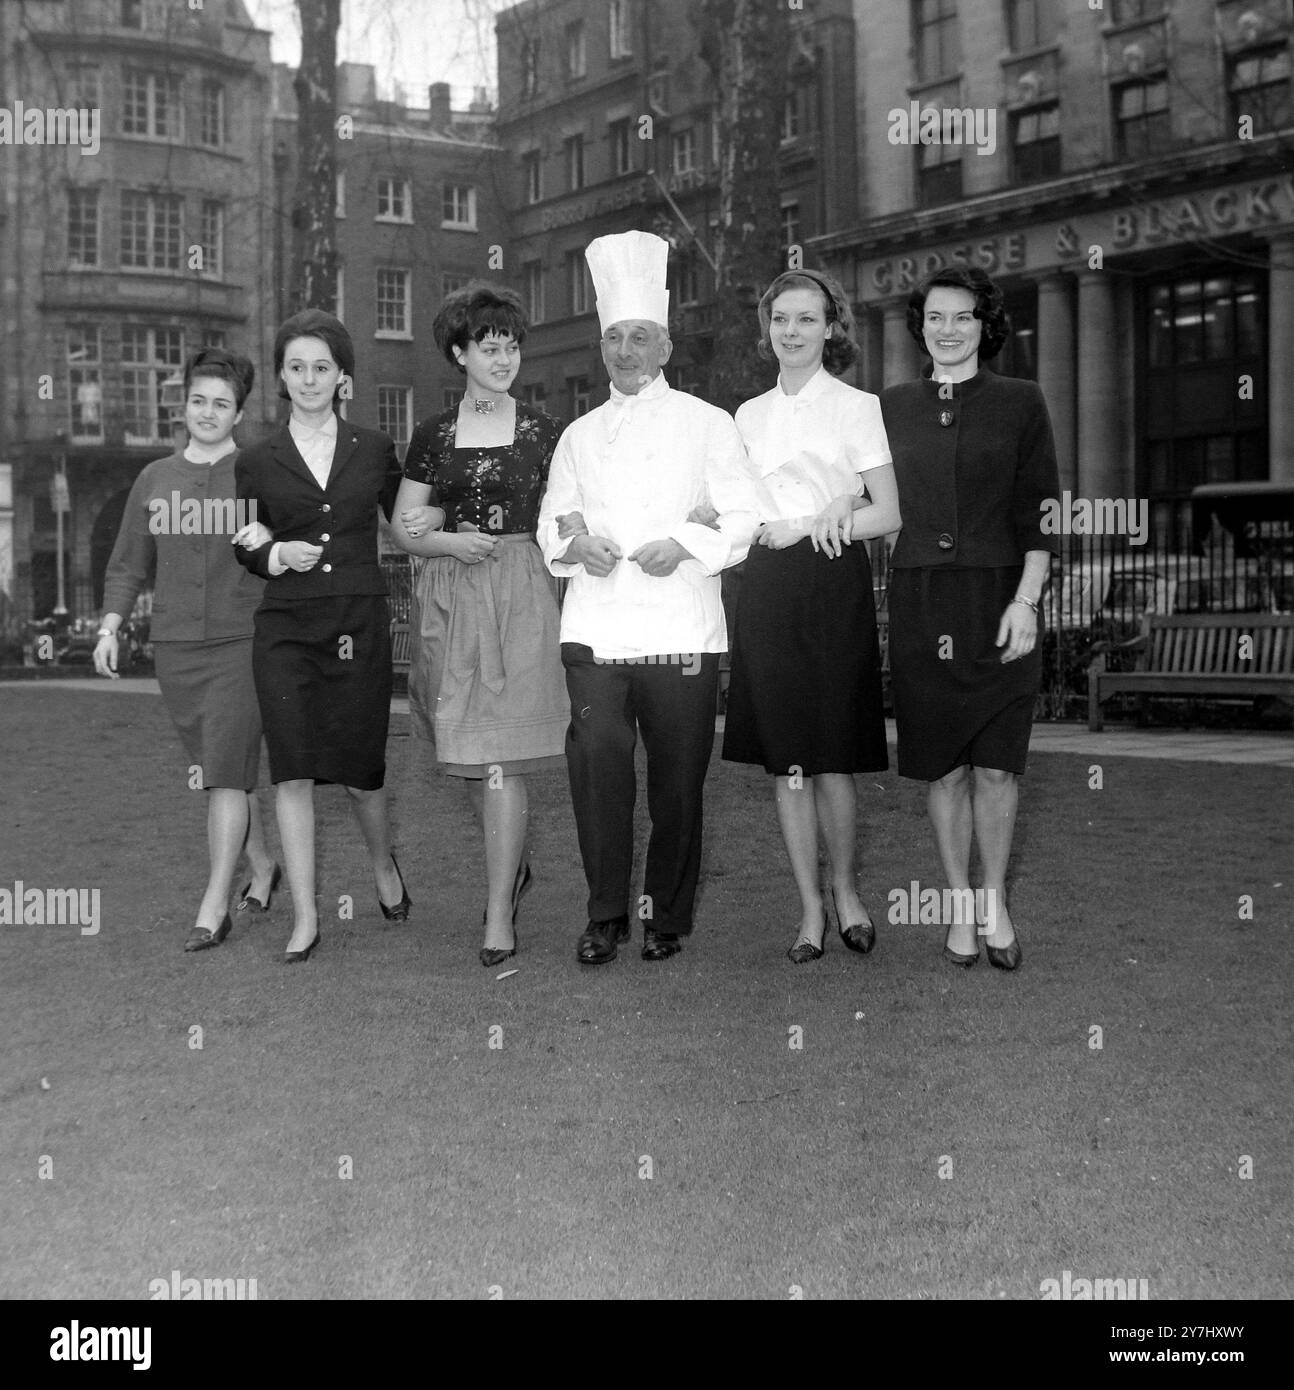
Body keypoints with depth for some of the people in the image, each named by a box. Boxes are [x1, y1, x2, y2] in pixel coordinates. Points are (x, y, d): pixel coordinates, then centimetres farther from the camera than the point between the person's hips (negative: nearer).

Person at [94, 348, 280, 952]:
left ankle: (214, 908, -7)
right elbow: (128, 565, 13)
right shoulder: (155, 479, 11)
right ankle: (262, 866, 32)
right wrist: (109, 628, 3)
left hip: (241, 642, -4)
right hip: (174, 647, 4)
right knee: (219, 770, 12)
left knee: (226, 772, -10)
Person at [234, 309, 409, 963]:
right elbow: (239, 546, 13)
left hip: (359, 624, 0)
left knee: (361, 767, 2)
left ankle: (384, 862, 34)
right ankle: (304, 917, 1)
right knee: (292, 769, -6)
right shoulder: (257, 461, 7)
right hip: (285, 628, 0)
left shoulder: (374, 450, 8)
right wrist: (276, 556, -6)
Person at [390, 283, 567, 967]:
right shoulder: (433, 435, 9)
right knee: (468, 754, 11)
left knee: (498, 753, -10)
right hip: (450, 600, 3)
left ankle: (499, 911, -4)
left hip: (520, 596, -3)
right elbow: (404, 524, 11)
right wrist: (449, 541, -7)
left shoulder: (543, 431, 5)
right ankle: (513, 863, 36)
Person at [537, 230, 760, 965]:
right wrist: (574, 541, -3)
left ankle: (669, 917, 15)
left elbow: (743, 517, 3)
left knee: (677, 776, 0)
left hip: (680, 626, -2)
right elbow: (552, 519, 19)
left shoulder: (707, 424, 9)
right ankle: (606, 914, -1)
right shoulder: (581, 434, 18)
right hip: (596, 627, 2)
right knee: (598, 759, -13)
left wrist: (686, 545, -14)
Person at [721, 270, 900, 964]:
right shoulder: (750, 414, 15)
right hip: (767, 588, 3)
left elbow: (888, 514, -2)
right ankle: (809, 907, 12)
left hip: (834, 586, -3)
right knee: (784, 759, 2)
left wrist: (807, 525, -11)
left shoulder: (857, 406, 3)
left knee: (830, 756, -3)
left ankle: (845, 890, 19)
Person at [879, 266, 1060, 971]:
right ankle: (961, 907, 17)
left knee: (996, 765, -1)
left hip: (998, 601, -1)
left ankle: (996, 905, 16)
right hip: (919, 602, 2)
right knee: (944, 767, 5)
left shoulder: (1020, 402, 3)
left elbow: (1041, 513, 0)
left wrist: (1025, 601, -9)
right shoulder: (892, 406, 10)